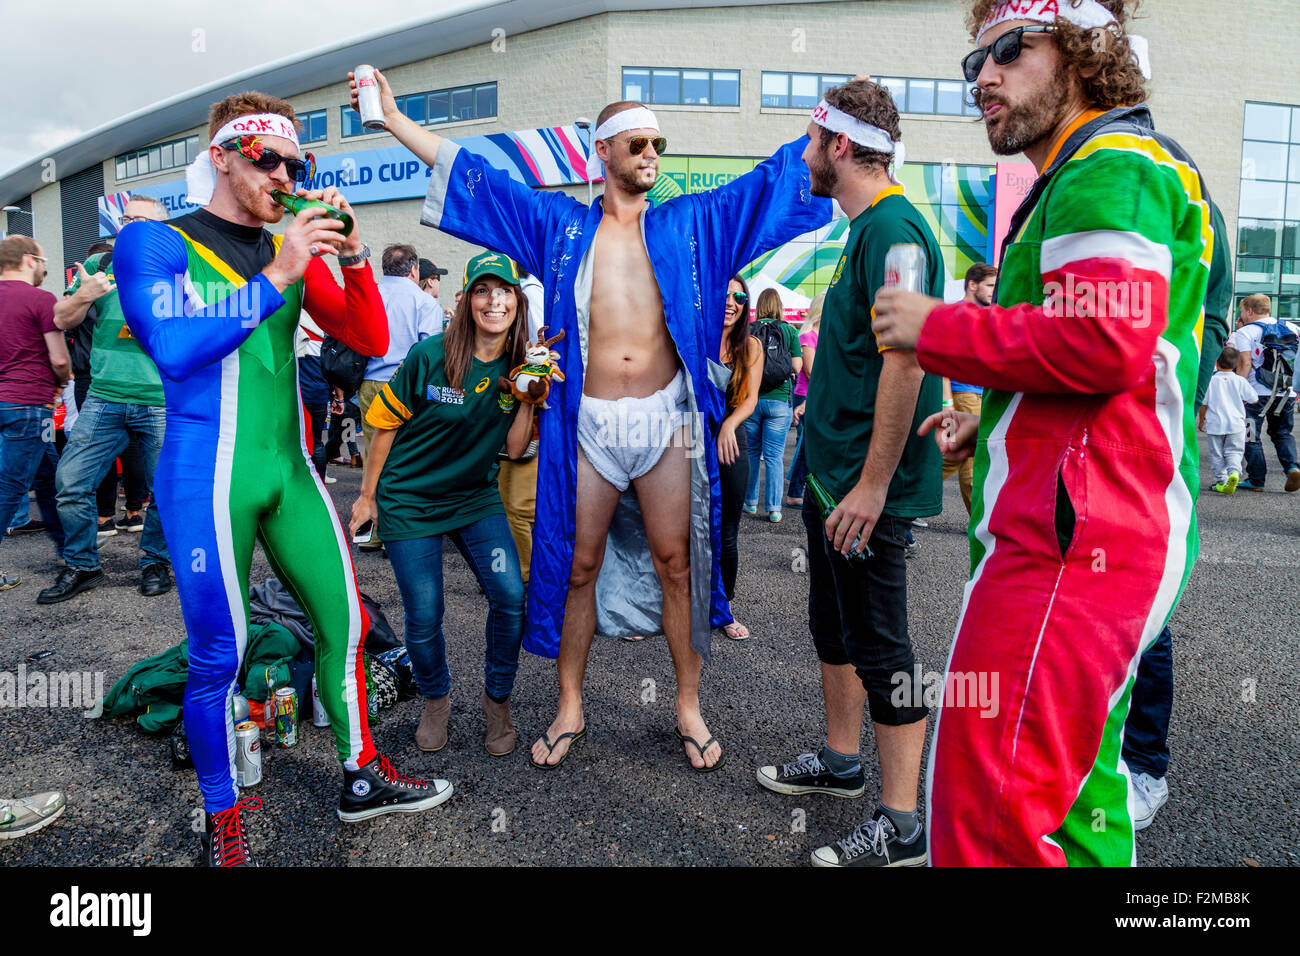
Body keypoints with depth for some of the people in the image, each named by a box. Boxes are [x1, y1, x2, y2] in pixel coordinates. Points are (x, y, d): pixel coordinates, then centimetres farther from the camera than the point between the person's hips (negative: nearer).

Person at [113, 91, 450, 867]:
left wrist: (351, 255, -5)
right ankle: (222, 823, 22)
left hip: (290, 469, 5)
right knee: (220, 652, 2)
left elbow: (371, 341, 8)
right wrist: (277, 276, -16)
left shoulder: (293, 250, 11)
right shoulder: (155, 243, -2)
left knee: (345, 620, 7)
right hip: (208, 475, -5)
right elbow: (175, 350, -18)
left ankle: (363, 779, 25)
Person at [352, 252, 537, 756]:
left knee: (511, 596, -12)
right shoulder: (430, 355, -15)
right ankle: (436, 700, 30)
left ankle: (497, 698, 13)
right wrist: (367, 494, 0)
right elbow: (386, 423, -5)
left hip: (476, 497, 3)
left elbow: (514, 447, -4)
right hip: (409, 500, -3)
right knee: (423, 618, -1)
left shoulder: (519, 366, -4)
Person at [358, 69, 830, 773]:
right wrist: (393, 118, 12)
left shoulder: (689, 224, 13)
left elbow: (772, 179, 15)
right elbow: (473, 175, 12)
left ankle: (689, 706, 20)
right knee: (577, 566, 6)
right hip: (590, 422, 0)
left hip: (665, 418, 0)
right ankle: (569, 709, 22)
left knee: (675, 562, 4)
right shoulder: (560, 225, 11)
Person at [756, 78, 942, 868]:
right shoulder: (868, 226, 16)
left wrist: (873, 483, -25)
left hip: (867, 486, -10)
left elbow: (905, 360, -24)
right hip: (833, 473, 10)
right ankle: (841, 762, 38)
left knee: (879, 646, -1)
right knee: (834, 625, 20)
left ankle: (902, 826, 13)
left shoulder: (891, 228, -16)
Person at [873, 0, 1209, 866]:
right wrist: (991, 427, 22)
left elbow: (1104, 341, -24)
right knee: (1077, 791, 20)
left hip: (1073, 537, -11)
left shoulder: (1113, 164, -6)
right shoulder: (1084, 177, 27)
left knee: (985, 811, -10)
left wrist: (936, 328, -11)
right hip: (1094, 534, 11)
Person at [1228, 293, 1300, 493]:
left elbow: (1245, 363, -15)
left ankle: (1256, 480, 6)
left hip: (1257, 393, -5)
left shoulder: (1244, 333, -5)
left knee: (1252, 437, 5)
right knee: (1283, 433, 20)